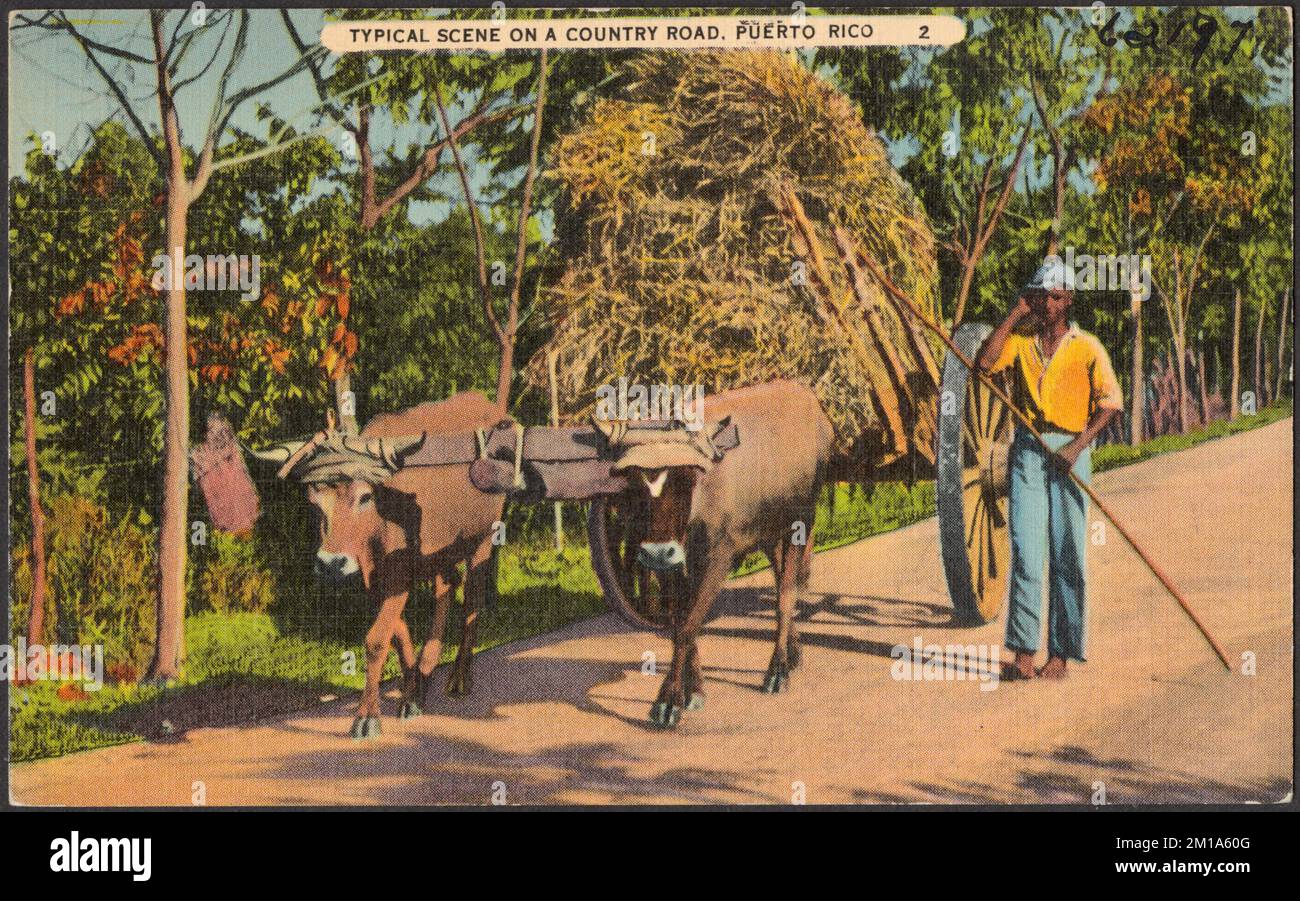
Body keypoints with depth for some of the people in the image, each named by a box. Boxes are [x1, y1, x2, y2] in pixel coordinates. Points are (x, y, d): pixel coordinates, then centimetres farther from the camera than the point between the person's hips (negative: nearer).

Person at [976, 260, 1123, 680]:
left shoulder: (1086, 346, 2)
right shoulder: (1019, 338, 9)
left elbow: (1111, 402, -2)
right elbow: (984, 361, -10)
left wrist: (1078, 445, -13)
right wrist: (1015, 313, -5)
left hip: (1070, 450, -2)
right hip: (1027, 450, 2)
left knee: (1068, 555, 0)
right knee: (1025, 550, -5)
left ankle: (1060, 654, 4)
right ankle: (1023, 653, -6)